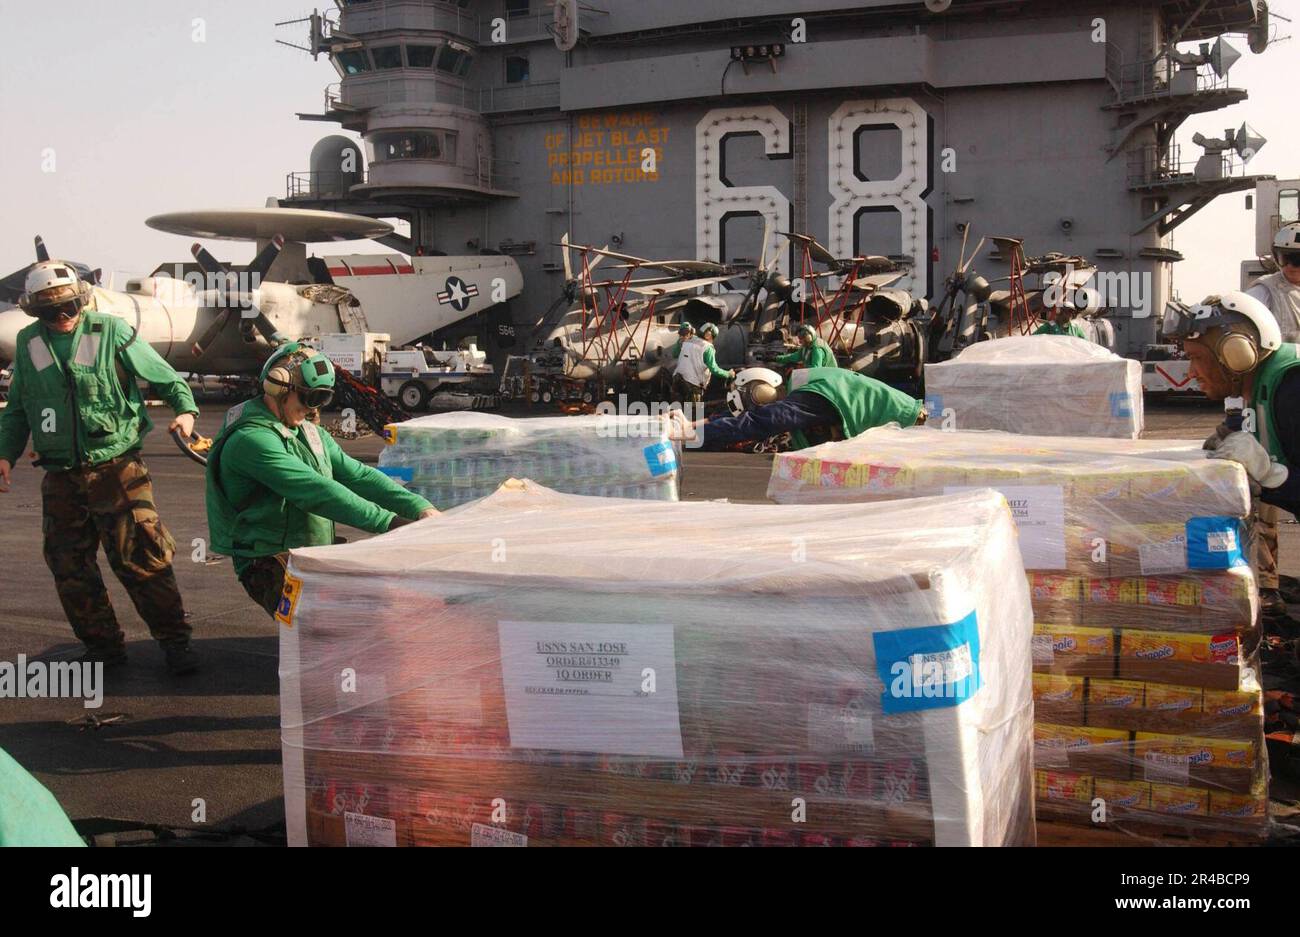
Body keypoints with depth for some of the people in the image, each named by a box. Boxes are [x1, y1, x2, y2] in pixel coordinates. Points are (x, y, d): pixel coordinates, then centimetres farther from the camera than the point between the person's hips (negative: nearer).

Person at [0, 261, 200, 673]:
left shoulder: (111, 331, -3)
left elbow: (165, 376, 2)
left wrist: (185, 408, -15)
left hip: (117, 468, -4)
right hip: (60, 478, 5)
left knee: (141, 558, -6)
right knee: (70, 567, 7)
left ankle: (174, 641, 3)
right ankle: (102, 645, 20)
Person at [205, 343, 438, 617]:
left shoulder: (312, 434, 15)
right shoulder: (251, 440, -15)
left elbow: (359, 475, 7)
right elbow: (316, 491, -24)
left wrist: (420, 508, -8)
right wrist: (389, 522, -28)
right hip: (272, 570, -9)